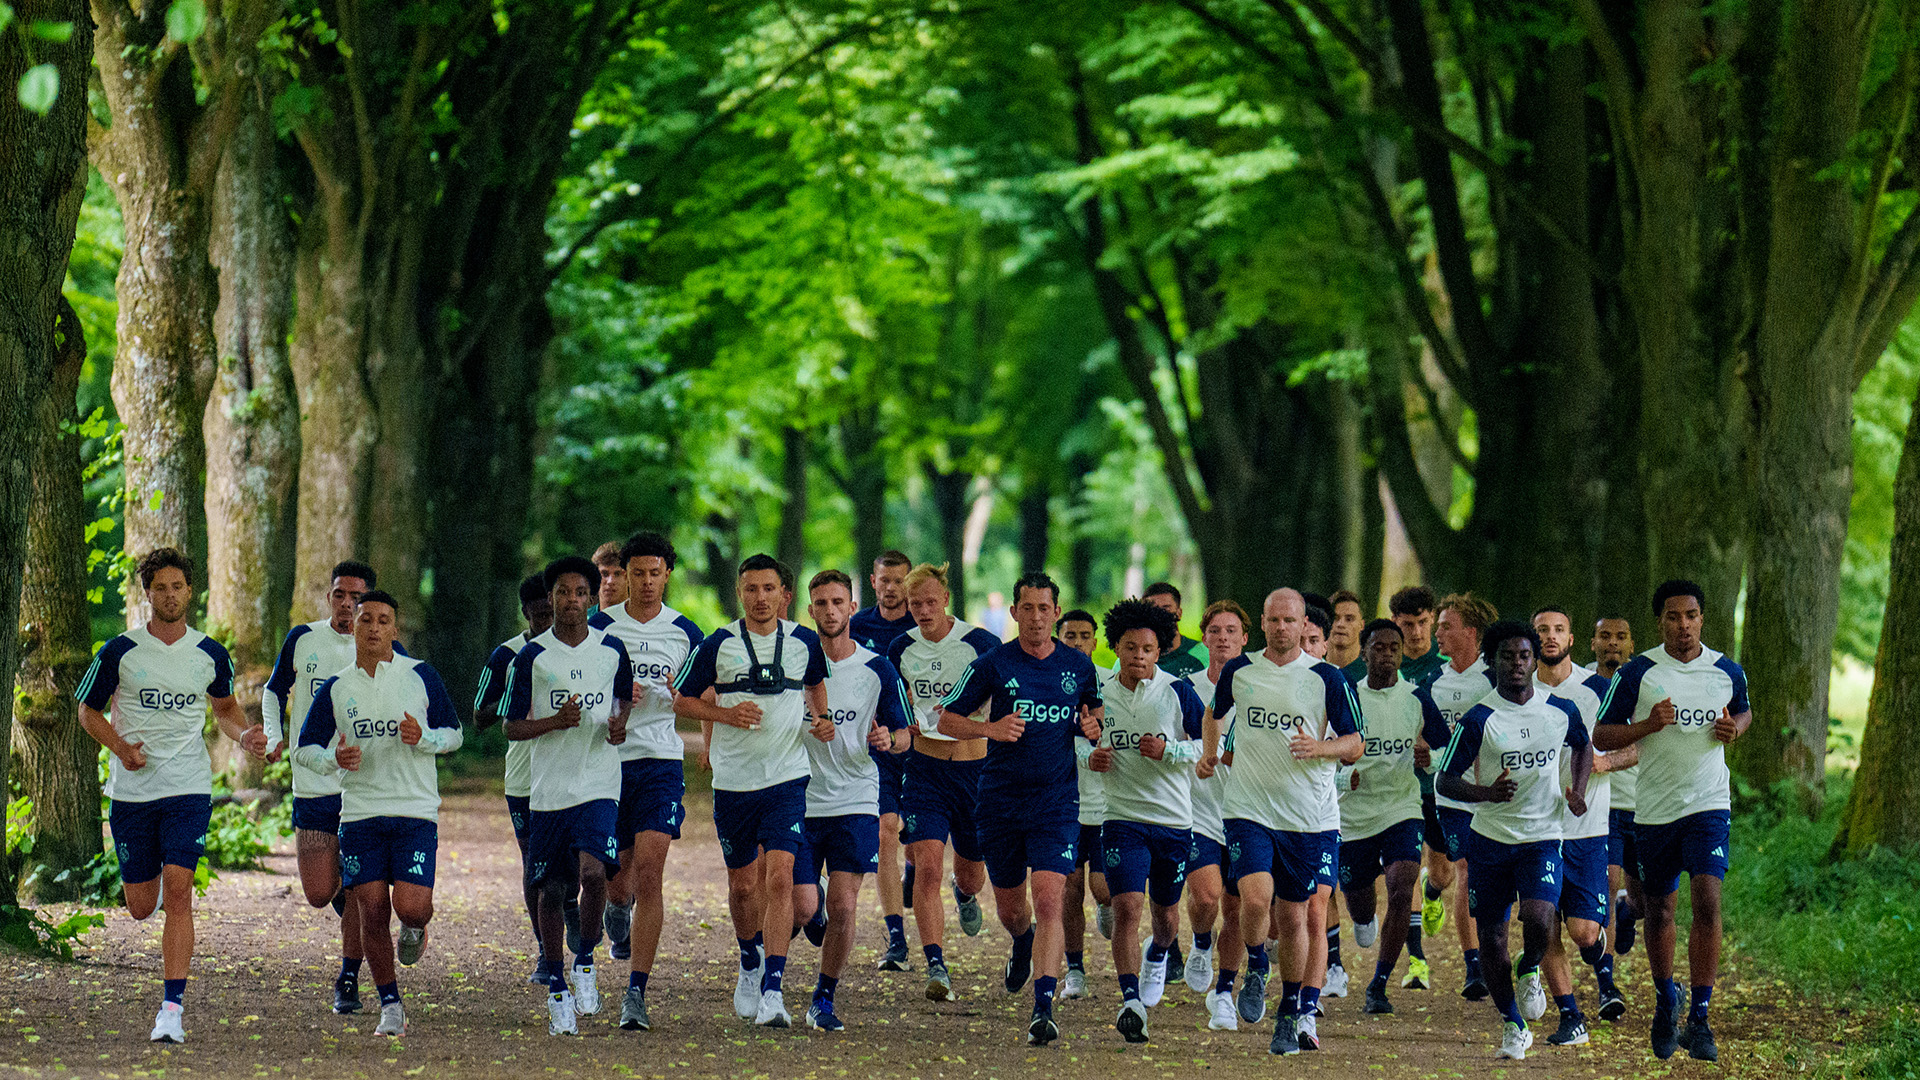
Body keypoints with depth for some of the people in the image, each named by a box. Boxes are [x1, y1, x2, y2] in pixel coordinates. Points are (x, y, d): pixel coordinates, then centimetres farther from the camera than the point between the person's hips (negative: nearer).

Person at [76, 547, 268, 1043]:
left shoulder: (210, 655, 4)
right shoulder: (120, 652, -2)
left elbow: (224, 707, 21)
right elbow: (89, 710, 8)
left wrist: (245, 736, 0)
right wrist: (120, 747, -10)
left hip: (189, 790, 0)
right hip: (132, 791, 0)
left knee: (178, 896, -14)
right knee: (140, 907, 7)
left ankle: (172, 1007, -14)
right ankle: (150, 875, 47)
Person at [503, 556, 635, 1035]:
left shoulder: (612, 649, 4)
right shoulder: (531, 657, 0)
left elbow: (626, 698, 21)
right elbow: (513, 727, 2)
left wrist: (620, 723, -1)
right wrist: (555, 722, -15)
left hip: (599, 785, 0)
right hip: (548, 790, 0)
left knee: (593, 873, -22)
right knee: (551, 891, 4)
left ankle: (585, 960, 0)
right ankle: (557, 990, 18)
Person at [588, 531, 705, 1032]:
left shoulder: (685, 633, 5)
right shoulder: (599, 627, 3)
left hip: (662, 761, -1)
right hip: (607, 760, 1)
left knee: (650, 872, -14)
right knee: (617, 876, 6)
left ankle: (636, 992, -14)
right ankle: (618, 908, 46)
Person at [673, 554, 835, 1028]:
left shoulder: (804, 643, 2)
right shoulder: (717, 645, -4)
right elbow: (683, 700, 3)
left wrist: (819, 720, 5)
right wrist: (728, 714, -12)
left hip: (787, 779, -1)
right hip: (733, 780, 1)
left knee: (779, 878, -15)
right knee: (742, 885, 12)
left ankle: (773, 989, -17)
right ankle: (750, 963, 41)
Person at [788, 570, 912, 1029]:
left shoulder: (877, 669, 1)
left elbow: (904, 735, 7)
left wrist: (889, 740, -15)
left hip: (856, 804, 0)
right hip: (800, 798, 0)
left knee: (843, 908, -7)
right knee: (803, 908, -6)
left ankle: (823, 1001, 9)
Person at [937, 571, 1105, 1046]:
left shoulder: (1079, 667, 3)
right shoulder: (993, 664, -3)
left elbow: (1093, 712, 20)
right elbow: (947, 720, 1)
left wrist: (1093, 727, -4)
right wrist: (991, 728, -17)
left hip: (1056, 803, -1)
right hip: (1001, 802, 1)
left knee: (1048, 901, -15)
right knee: (1010, 908, 14)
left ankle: (1043, 1007, -17)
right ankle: (1023, 944, 51)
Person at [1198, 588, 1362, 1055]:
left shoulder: (1326, 678, -1)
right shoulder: (1238, 672, 5)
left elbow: (1355, 744, 1)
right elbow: (1215, 713, 27)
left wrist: (1319, 747, -16)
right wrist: (1211, 752, 16)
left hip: (1309, 818, 0)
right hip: (1249, 810, 0)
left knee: (1296, 916, 5)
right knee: (1255, 897, -21)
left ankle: (1291, 1016, 19)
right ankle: (1256, 968, 9)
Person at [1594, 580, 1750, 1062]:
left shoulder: (1727, 672, 2)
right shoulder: (1637, 672, -4)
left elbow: (1744, 711, 23)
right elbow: (1602, 735, -1)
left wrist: (1734, 728, -1)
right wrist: (1649, 724, -18)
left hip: (1708, 804, 0)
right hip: (1654, 808, 0)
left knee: (1707, 902, -16)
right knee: (1659, 909, 11)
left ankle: (1699, 1018, -10)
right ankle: (1666, 1001, 36)